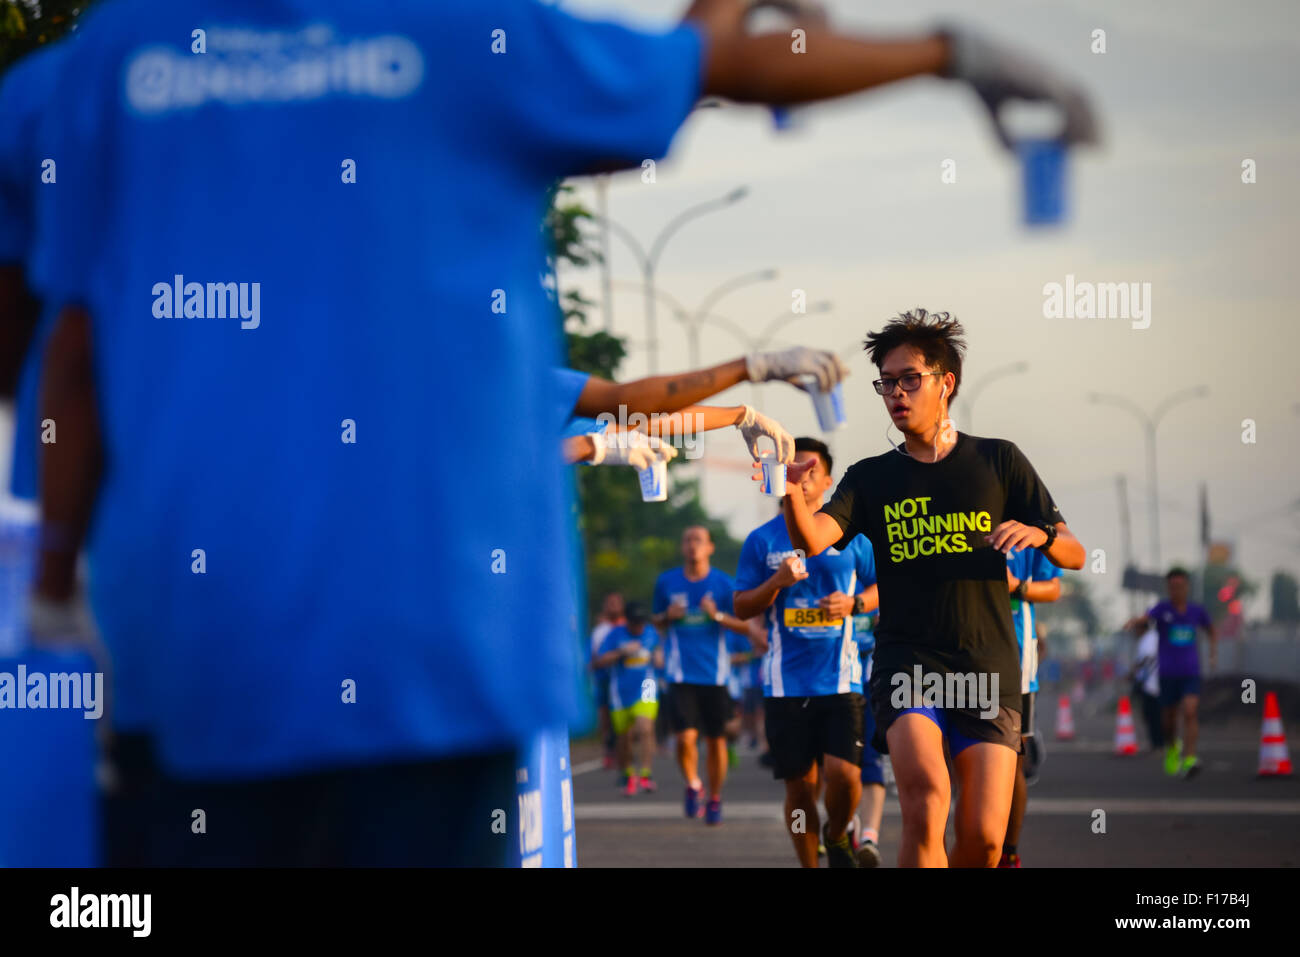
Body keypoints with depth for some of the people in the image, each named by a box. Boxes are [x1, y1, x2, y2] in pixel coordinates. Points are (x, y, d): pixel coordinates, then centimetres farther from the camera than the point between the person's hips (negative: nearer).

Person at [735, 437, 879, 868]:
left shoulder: (850, 535, 7)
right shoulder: (762, 540, 7)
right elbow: (742, 607, 7)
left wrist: (855, 603, -6)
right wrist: (776, 582, -10)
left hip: (840, 678, -1)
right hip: (787, 682, 1)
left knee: (844, 774, -12)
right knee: (800, 784, 2)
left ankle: (837, 835, 18)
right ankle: (809, 864, 16)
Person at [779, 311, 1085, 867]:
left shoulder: (998, 462, 11)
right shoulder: (871, 478, 12)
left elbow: (1074, 555, 11)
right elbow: (812, 540, -6)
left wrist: (1038, 534, -11)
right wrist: (791, 491, -27)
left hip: (988, 668, 0)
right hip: (906, 659, 0)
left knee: (983, 840, -7)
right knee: (926, 791, -28)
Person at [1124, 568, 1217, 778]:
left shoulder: (1197, 611, 3)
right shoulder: (1162, 609, -6)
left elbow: (1212, 630, 24)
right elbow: (1143, 621, -25)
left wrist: (1214, 653, 10)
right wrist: (1136, 622, -49)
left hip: (1191, 674, 0)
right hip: (1168, 673, 0)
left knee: (1189, 713, -20)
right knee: (1168, 719, 11)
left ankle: (1189, 759, -23)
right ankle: (1172, 747, 43)